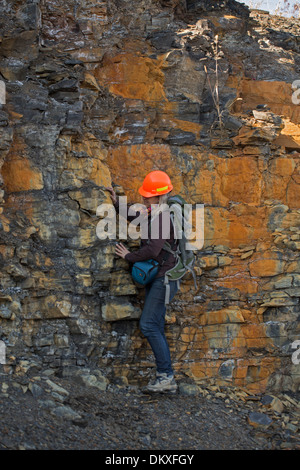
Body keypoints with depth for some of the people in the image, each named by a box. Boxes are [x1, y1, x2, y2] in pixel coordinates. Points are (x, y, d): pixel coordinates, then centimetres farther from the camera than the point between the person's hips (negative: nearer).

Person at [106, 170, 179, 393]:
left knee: (148, 325, -12)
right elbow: (134, 215, 35)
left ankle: (166, 376, -7)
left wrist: (130, 256, -11)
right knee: (155, 328, 9)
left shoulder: (163, 216, -17)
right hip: (155, 277, 10)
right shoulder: (153, 214, 13)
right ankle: (166, 379, 12)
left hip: (163, 277, -10)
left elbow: (153, 250, -26)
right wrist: (117, 202, 26)